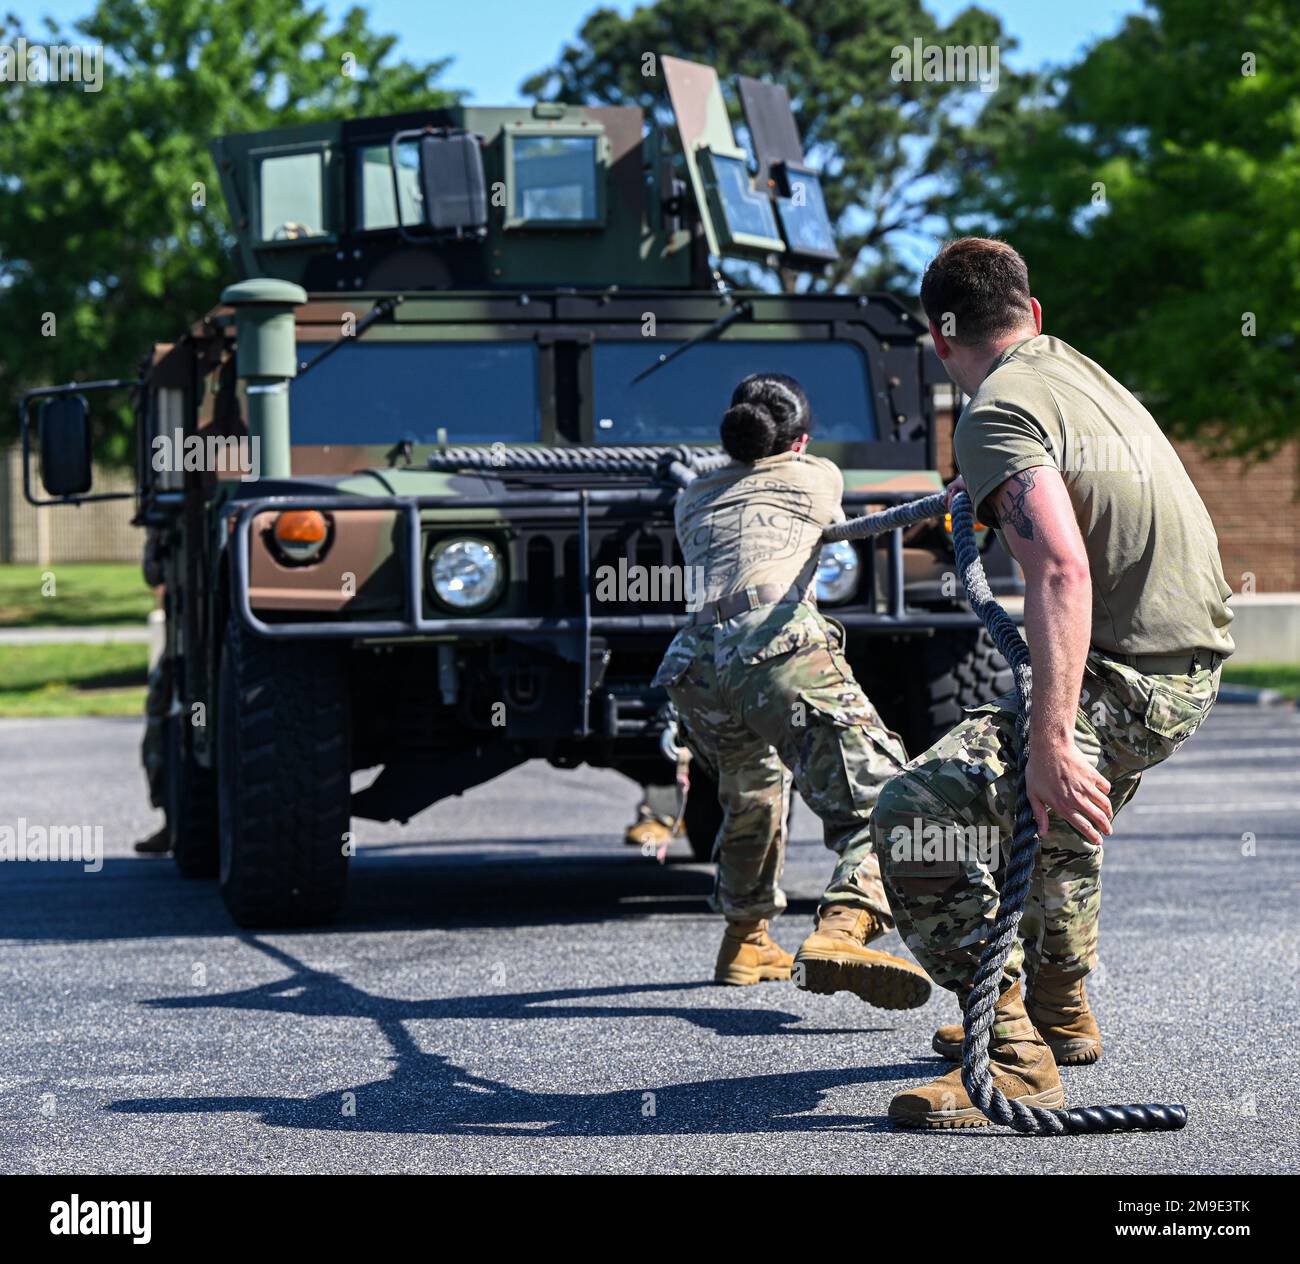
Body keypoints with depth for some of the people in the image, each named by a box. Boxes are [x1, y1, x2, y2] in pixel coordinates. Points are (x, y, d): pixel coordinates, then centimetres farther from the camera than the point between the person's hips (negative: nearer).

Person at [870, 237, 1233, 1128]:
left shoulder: (998, 415, -14)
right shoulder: (1075, 367, 15)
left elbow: (1062, 570, -29)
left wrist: (1053, 746, -34)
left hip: (1126, 681, -10)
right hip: (1195, 663, 10)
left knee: (918, 813, -18)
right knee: (1058, 816, 36)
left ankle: (1014, 1057, -16)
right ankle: (1060, 1010, 47)